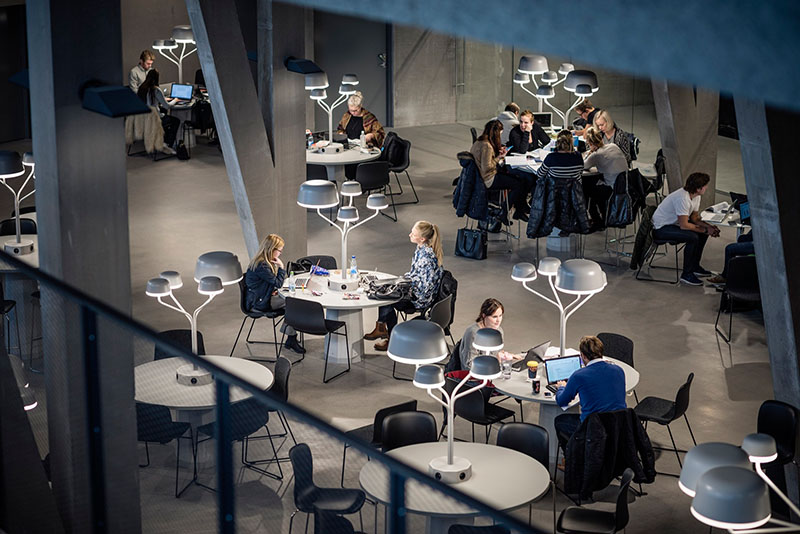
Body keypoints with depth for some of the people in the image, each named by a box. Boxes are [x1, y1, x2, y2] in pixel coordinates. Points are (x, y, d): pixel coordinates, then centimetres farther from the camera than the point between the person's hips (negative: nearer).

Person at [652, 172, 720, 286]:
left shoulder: (696, 196, -1)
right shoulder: (682, 198, -31)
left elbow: (695, 218, 9)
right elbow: (684, 225, -29)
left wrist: (708, 227, -9)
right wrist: (705, 230, -20)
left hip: (674, 223, 10)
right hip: (661, 228, -10)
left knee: (704, 232, 6)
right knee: (693, 237, -26)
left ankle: (694, 267, 16)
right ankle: (686, 274, -15)